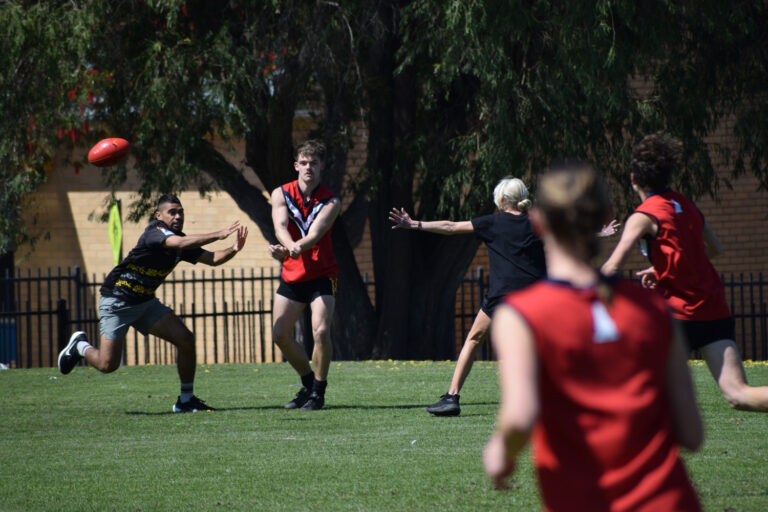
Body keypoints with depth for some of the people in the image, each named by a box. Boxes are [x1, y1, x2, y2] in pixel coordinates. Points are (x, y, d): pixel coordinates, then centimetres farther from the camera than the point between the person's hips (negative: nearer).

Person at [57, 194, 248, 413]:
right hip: (116, 301, -7)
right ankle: (80, 346, 22)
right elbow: (179, 243, -40)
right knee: (107, 364, -13)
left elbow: (212, 259, 1)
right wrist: (219, 235, -41)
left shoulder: (183, 244, 3)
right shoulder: (155, 231, -21)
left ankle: (186, 400, 4)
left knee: (186, 339, -9)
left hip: (146, 302, 7)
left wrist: (234, 249, -19)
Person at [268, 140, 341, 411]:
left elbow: (315, 233, -25)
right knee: (280, 335, 4)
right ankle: (308, 383, 25)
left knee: (321, 331, -19)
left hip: (321, 275, -4)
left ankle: (318, 392, -4)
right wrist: (291, 247, -41)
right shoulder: (281, 194, -2)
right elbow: (280, 227, -17)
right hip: (291, 275, 4)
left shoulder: (331, 202, -10)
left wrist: (289, 249, -44)